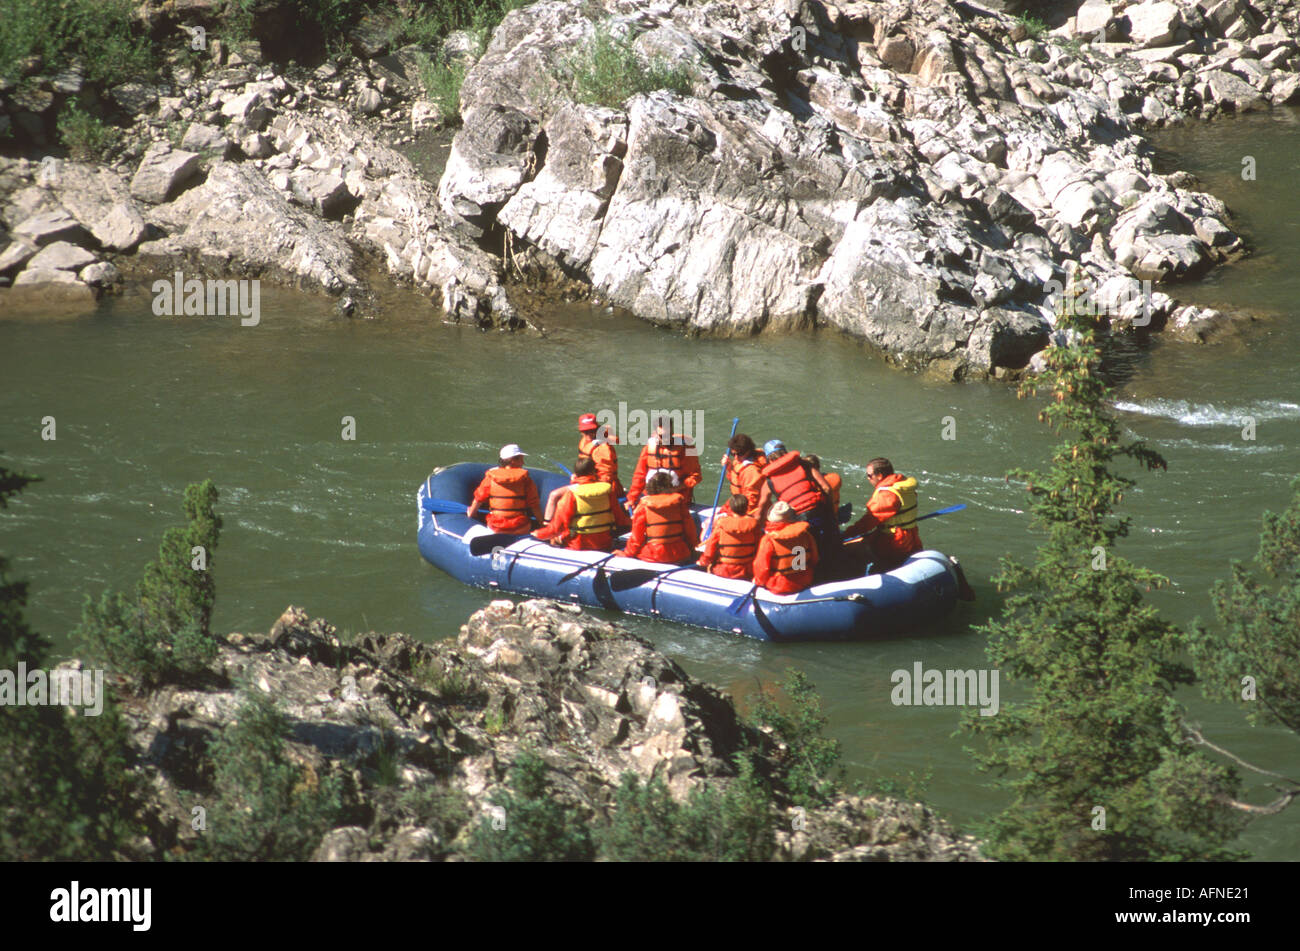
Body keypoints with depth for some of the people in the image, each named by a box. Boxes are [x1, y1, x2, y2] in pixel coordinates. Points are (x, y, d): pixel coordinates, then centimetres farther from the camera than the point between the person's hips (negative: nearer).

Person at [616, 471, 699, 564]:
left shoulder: (643, 506, -4)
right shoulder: (679, 502, 0)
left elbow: (637, 537, -1)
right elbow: (689, 529, 6)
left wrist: (627, 553, 14)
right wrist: (691, 549, 23)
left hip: (653, 556, -2)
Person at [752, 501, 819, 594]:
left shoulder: (768, 540, -19)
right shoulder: (805, 532, -6)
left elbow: (761, 567, -14)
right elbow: (814, 558, 7)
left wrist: (758, 580, 8)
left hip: (780, 588, -5)